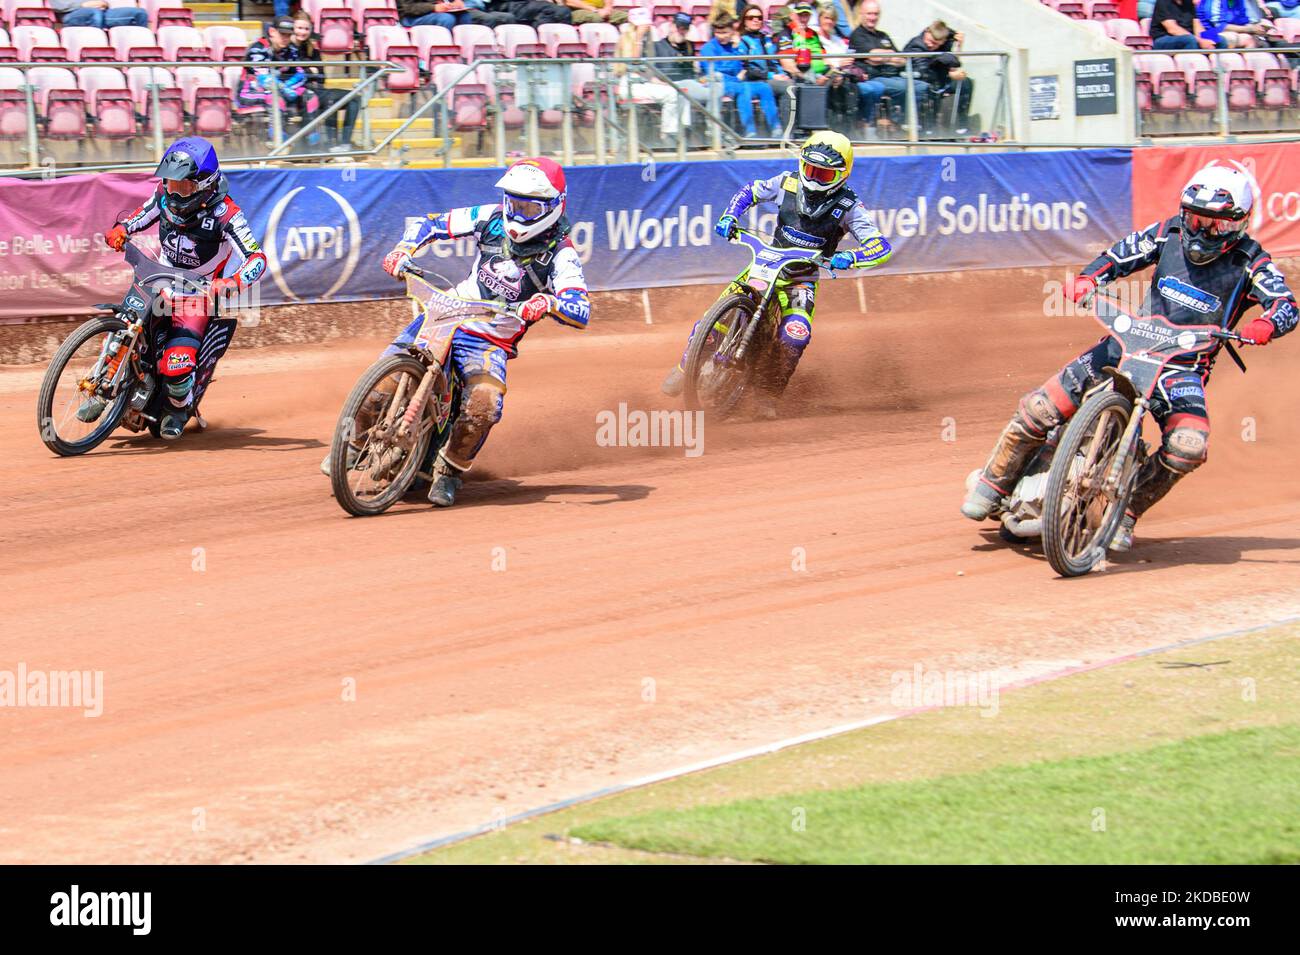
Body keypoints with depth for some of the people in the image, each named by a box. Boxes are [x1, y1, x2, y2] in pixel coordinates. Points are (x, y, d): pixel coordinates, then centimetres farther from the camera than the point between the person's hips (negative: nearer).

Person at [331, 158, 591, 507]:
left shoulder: (560, 254, -10)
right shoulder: (491, 219, 1)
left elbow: (581, 312, -23)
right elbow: (431, 223, 10)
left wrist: (548, 302, -44)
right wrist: (403, 249, -10)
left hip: (491, 343, -3)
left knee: (485, 403, -32)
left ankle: (450, 470, -7)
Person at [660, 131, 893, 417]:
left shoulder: (849, 207, -13)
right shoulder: (788, 184, -6)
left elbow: (882, 247, -19)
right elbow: (750, 191, 12)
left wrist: (848, 258, -38)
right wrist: (729, 217, -6)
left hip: (802, 279, -2)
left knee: (796, 335, -29)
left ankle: (768, 394, -8)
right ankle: (685, 368, 12)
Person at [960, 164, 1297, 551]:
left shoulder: (1250, 263, -5)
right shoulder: (1169, 233, 5)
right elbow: (1119, 255, 12)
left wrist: (1264, 326, -40)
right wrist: (1088, 279, -10)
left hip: (1184, 365, -2)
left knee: (1188, 446, -30)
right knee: (1040, 408, -11)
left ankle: (1125, 512, -8)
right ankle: (993, 483, 11)